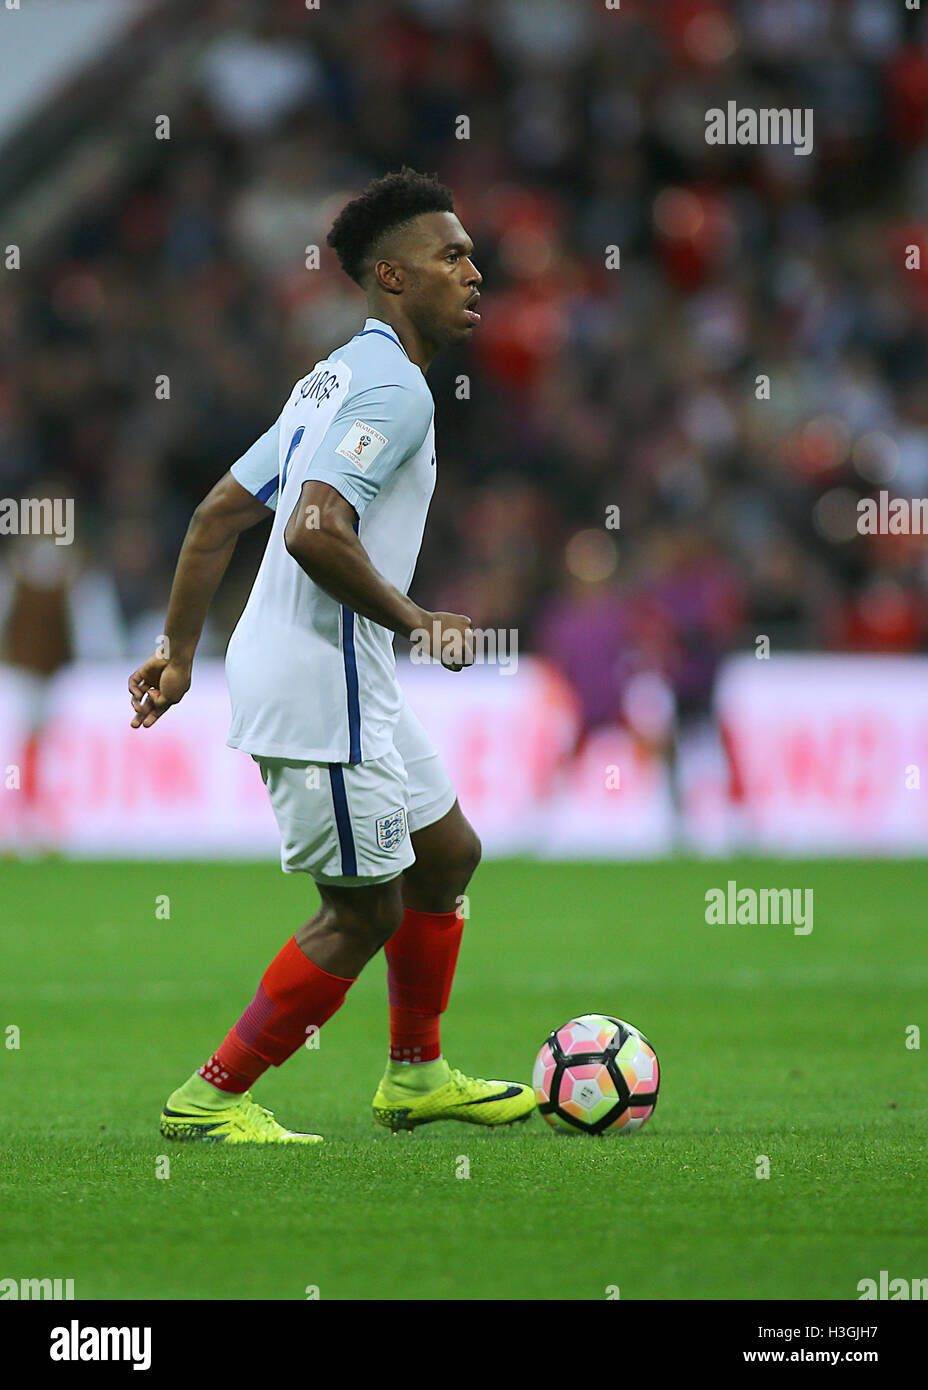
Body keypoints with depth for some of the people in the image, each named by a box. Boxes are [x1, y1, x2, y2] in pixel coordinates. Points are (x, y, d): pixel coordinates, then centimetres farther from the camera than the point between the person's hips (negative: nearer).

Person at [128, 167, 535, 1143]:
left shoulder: (337, 378, 16)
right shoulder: (391, 384, -16)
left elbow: (219, 513, 18)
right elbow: (315, 531, -28)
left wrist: (180, 650, 20)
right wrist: (415, 621, -16)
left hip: (351, 685, 10)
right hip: (319, 685, -10)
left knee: (447, 853, 19)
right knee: (367, 911, -3)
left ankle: (415, 1076, 30)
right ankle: (212, 1099, 5)